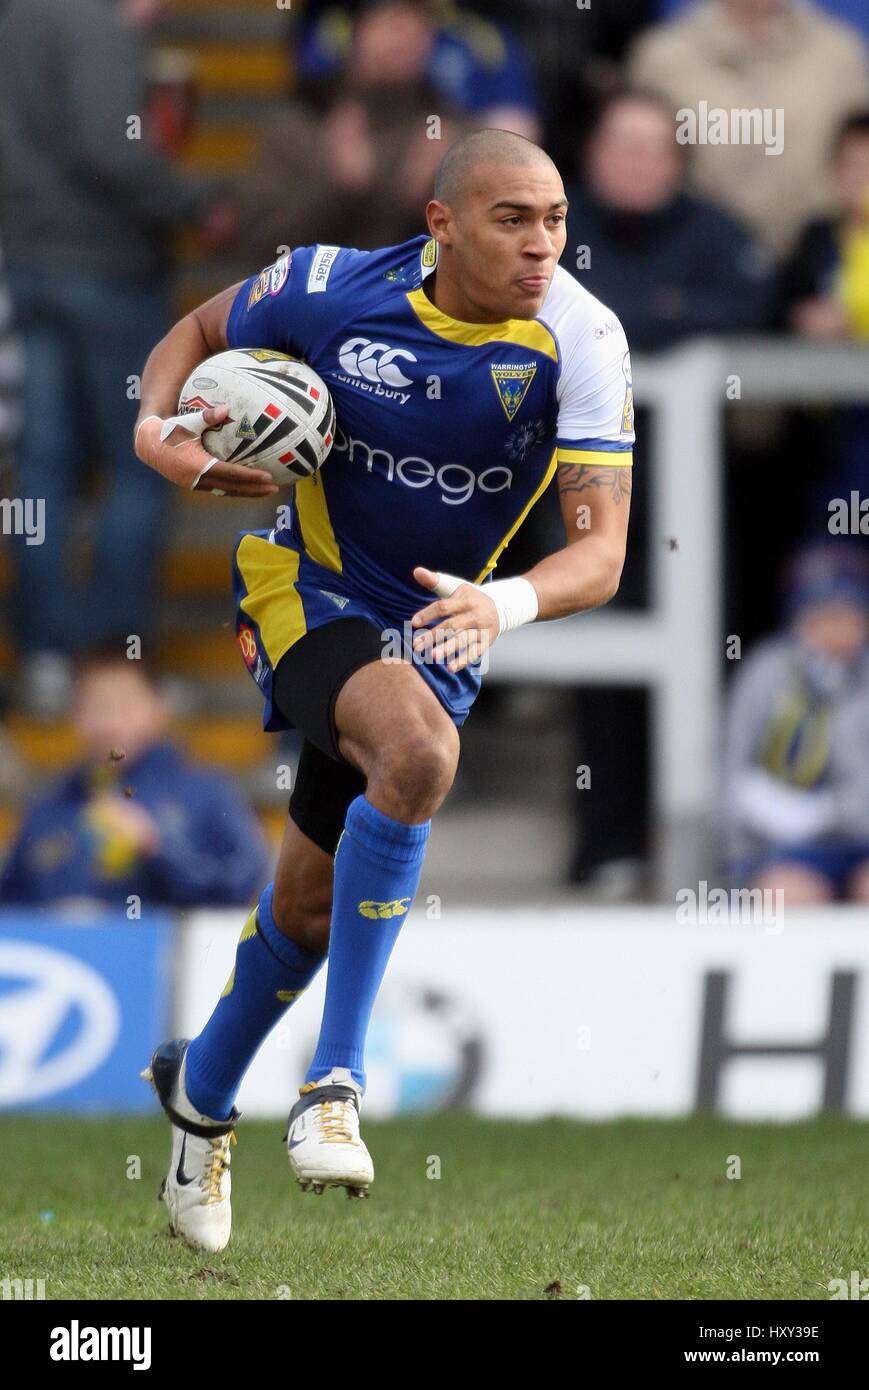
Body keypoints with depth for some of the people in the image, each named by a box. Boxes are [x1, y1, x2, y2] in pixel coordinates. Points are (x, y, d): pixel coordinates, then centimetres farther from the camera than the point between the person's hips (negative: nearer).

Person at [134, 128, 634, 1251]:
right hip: (307, 598, -3)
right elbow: (198, 333, 5)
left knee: (312, 901, 12)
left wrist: (507, 601, -44)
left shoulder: (581, 343, -19)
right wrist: (157, 429, -15)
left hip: (435, 634, 3)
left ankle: (201, 1090, 42)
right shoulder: (329, 289, -17)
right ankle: (335, 1079, -27)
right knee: (420, 750, -34)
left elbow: (601, 555, -24)